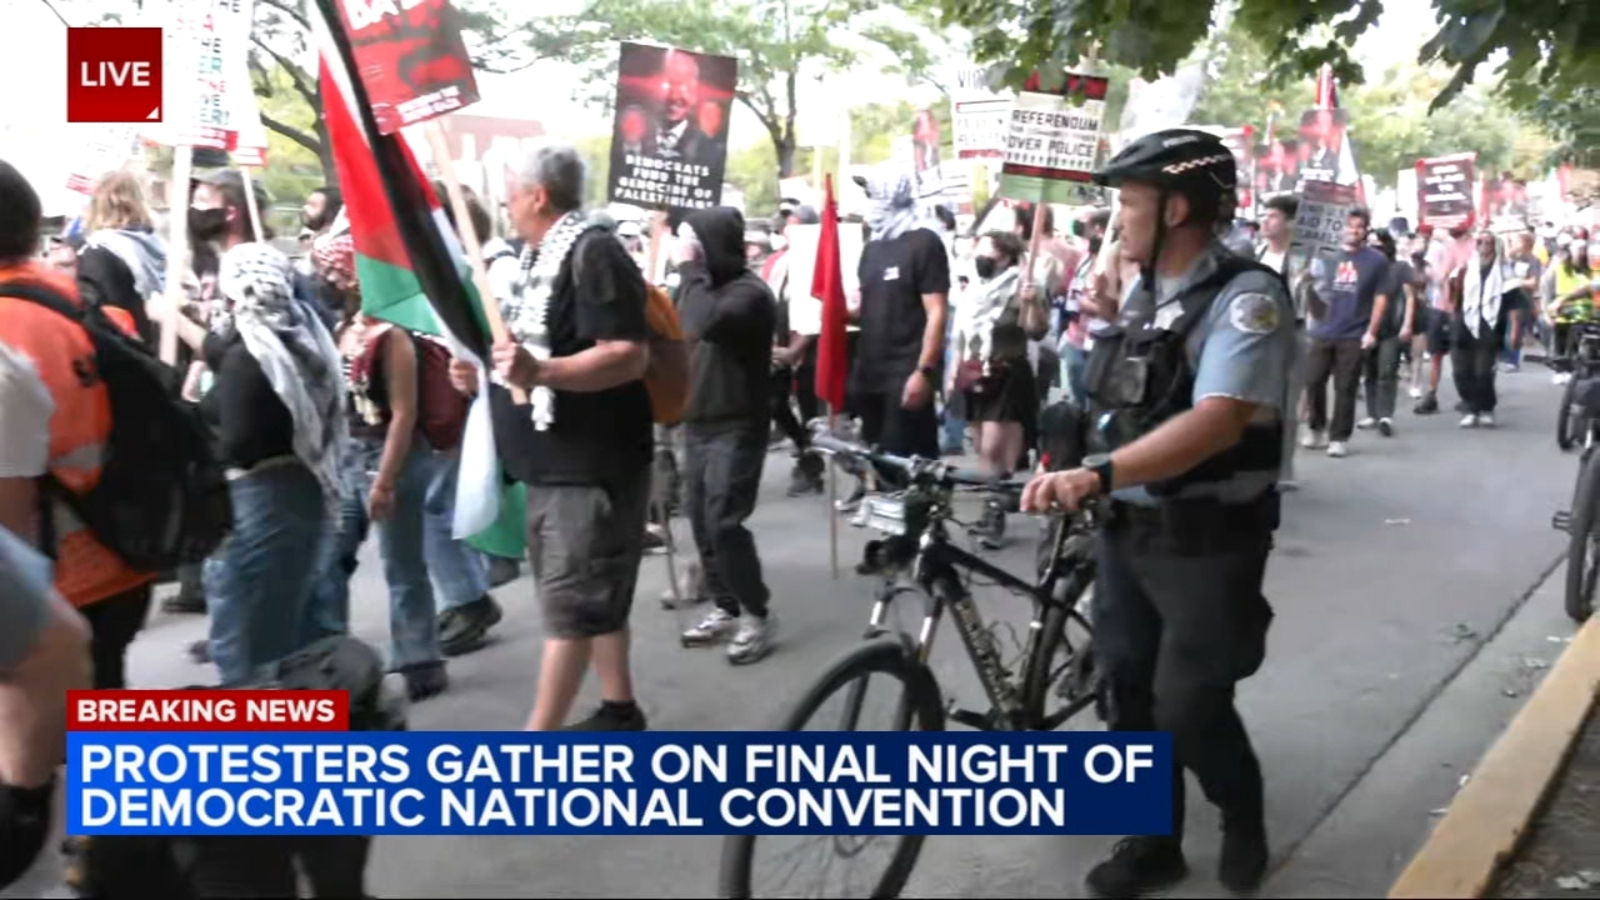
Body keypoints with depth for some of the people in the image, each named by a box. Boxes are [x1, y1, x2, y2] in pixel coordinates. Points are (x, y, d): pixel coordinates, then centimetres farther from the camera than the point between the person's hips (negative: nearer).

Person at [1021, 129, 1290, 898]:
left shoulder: (1245, 295, -18)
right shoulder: (1143, 292, 7)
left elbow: (1217, 422, -32)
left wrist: (1098, 473, -42)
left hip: (1208, 542, -7)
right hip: (1127, 530, 7)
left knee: (1188, 707, 1)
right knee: (1129, 692, 13)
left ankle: (1243, 820, 32)